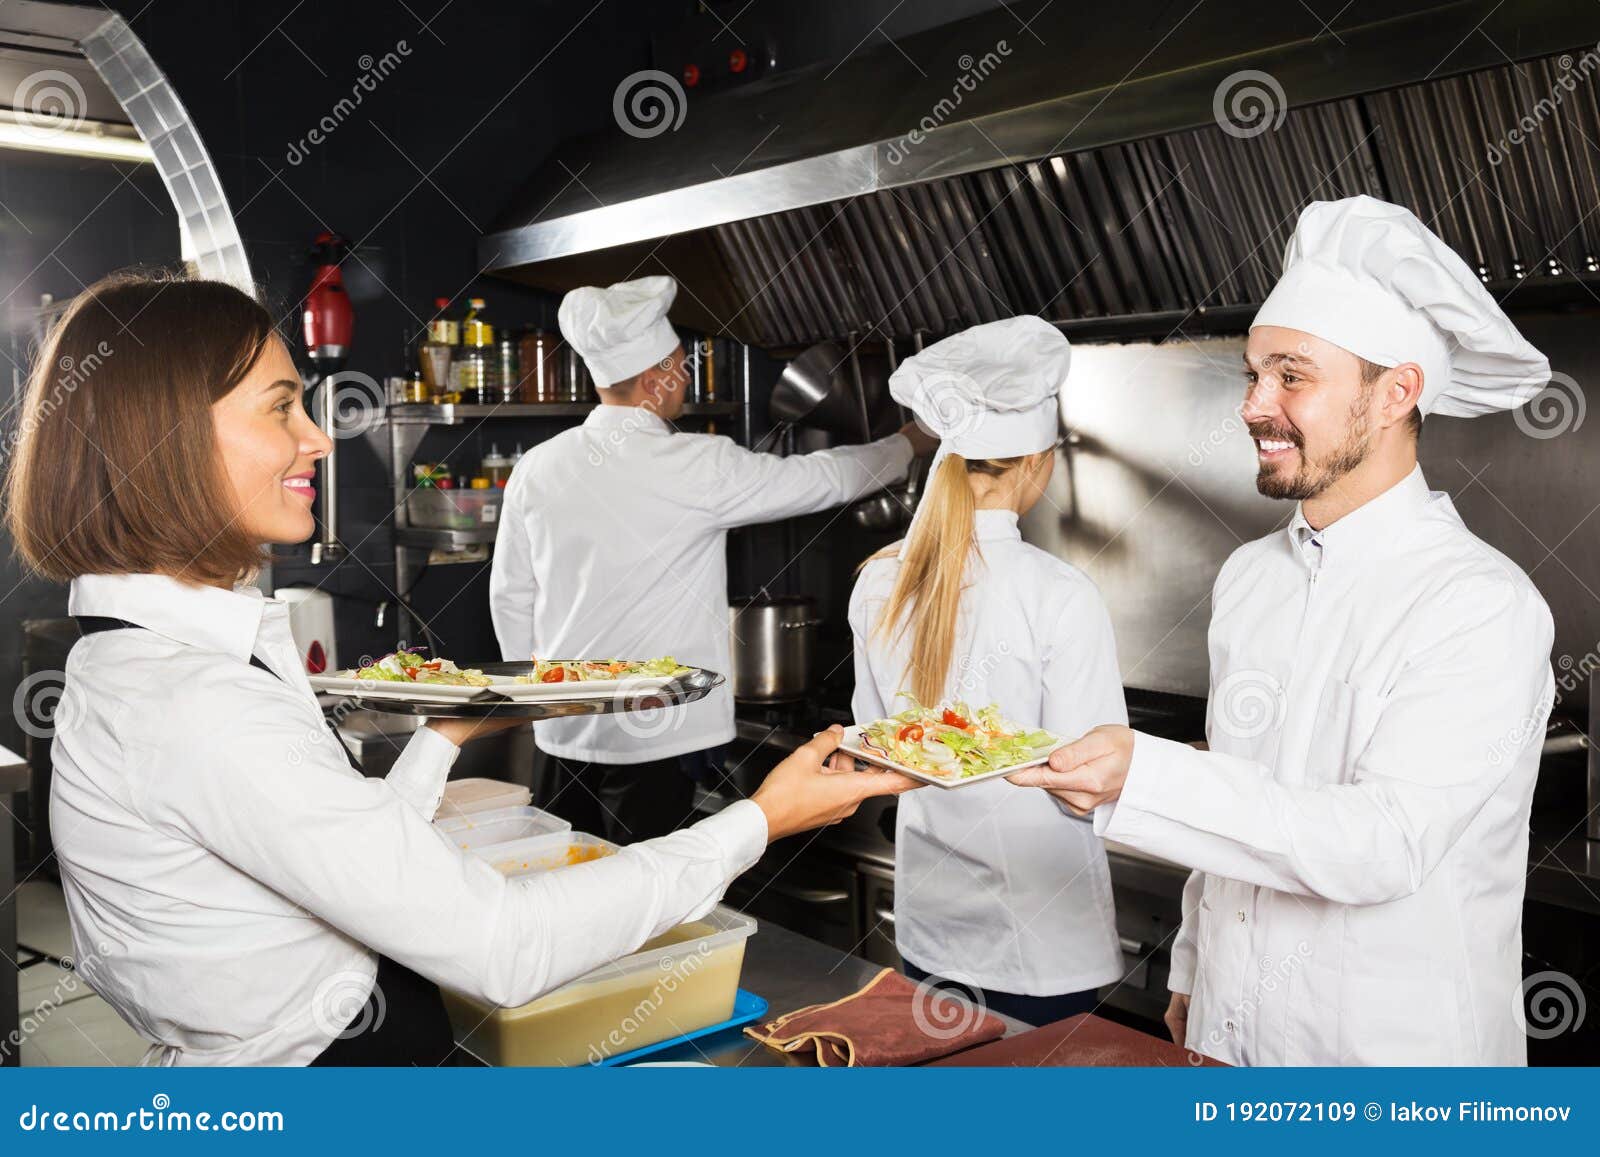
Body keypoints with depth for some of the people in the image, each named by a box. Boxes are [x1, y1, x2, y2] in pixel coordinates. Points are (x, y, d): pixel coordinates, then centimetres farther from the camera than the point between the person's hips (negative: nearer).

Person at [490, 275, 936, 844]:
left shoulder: (536, 469, 1)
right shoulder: (694, 466, -13)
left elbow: (510, 595, 9)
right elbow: (822, 478, -1)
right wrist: (910, 443, 16)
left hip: (566, 730, 5)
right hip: (654, 734, -5)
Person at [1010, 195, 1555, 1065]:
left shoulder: (1483, 607, -18)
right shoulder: (1247, 578, 3)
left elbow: (1385, 843, -27)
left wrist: (1144, 777, -36)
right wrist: (1192, 973, 14)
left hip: (1393, 1057, -6)